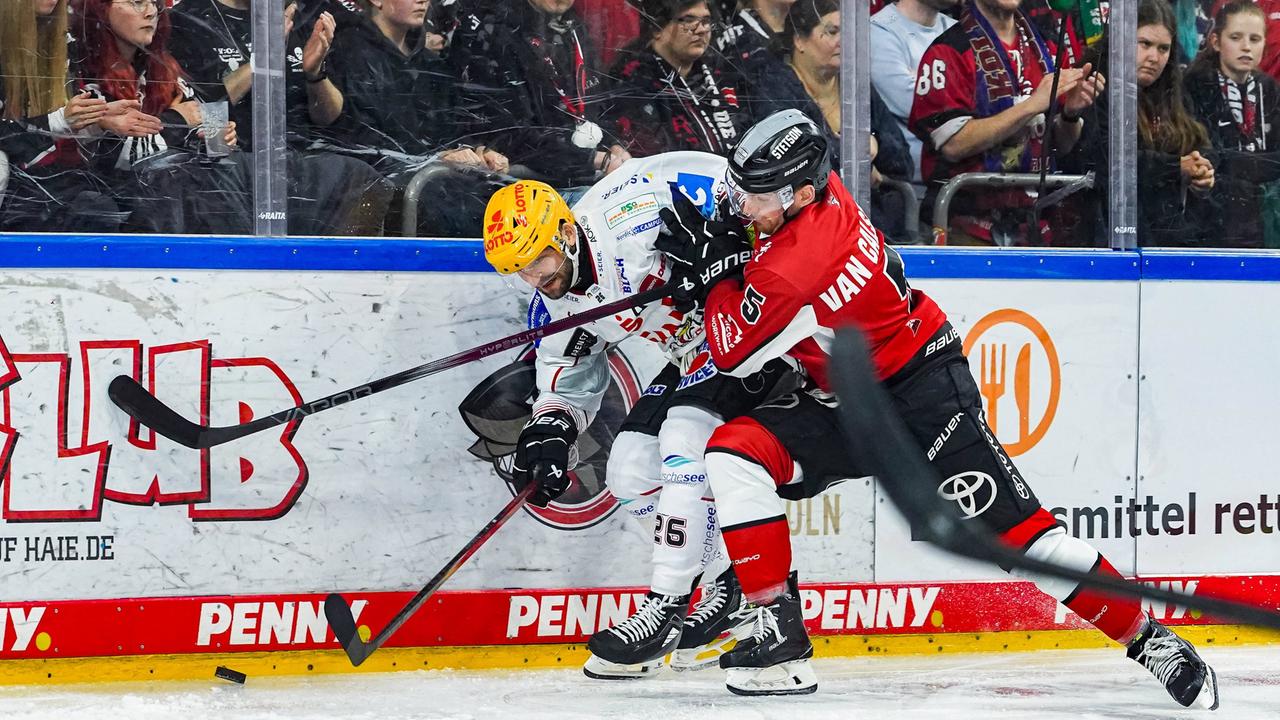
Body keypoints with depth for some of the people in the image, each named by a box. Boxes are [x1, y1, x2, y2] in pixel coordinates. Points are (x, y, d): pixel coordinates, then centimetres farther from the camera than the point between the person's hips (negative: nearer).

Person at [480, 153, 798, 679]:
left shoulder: (629, 211, -27)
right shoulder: (558, 304, 0)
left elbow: (729, 185, -26)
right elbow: (568, 380, 11)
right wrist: (550, 429, -8)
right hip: (696, 352, 10)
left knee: (685, 439, -23)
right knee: (630, 472, 3)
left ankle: (668, 607, -16)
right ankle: (739, 590, 13)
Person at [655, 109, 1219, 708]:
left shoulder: (797, 266, -31)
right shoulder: (810, 185, -8)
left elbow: (735, 354, -18)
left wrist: (714, 271, -8)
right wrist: (717, 248, 0)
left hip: (920, 391, -9)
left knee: (1016, 529, -10)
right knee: (733, 453, -11)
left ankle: (1150, 641, 3)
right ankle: (778, 632, -10)